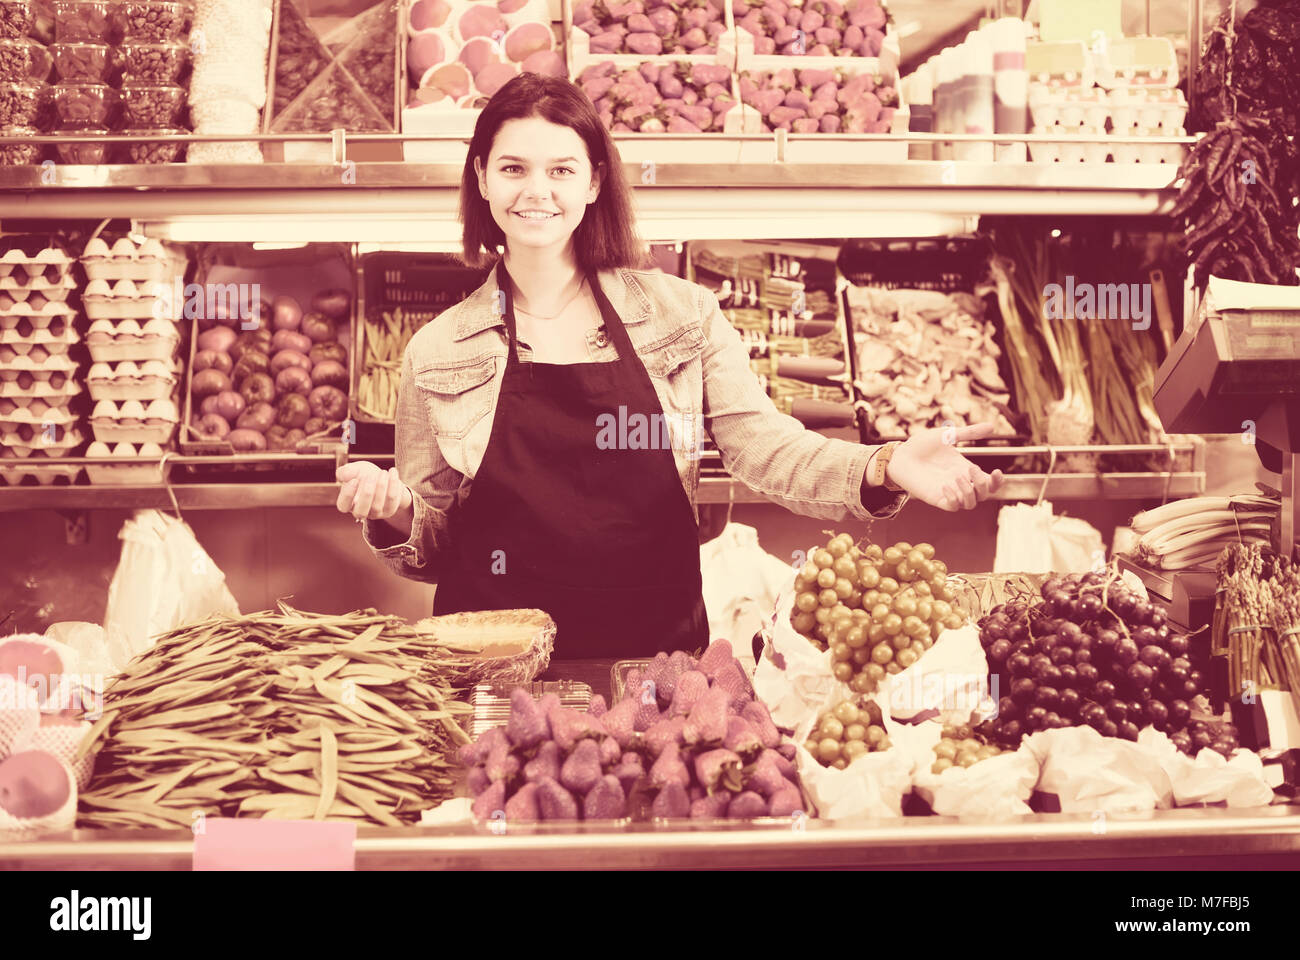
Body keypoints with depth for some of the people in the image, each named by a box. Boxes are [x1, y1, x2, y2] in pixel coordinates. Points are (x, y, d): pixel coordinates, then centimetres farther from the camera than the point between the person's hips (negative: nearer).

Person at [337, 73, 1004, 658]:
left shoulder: (682, 313, 5)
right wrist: (392, 512, -11)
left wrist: (885, 467, -21)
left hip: (659, 652, 1)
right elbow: (430, 549, 11)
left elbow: (767, 448, -3)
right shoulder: (436, 353, 5)